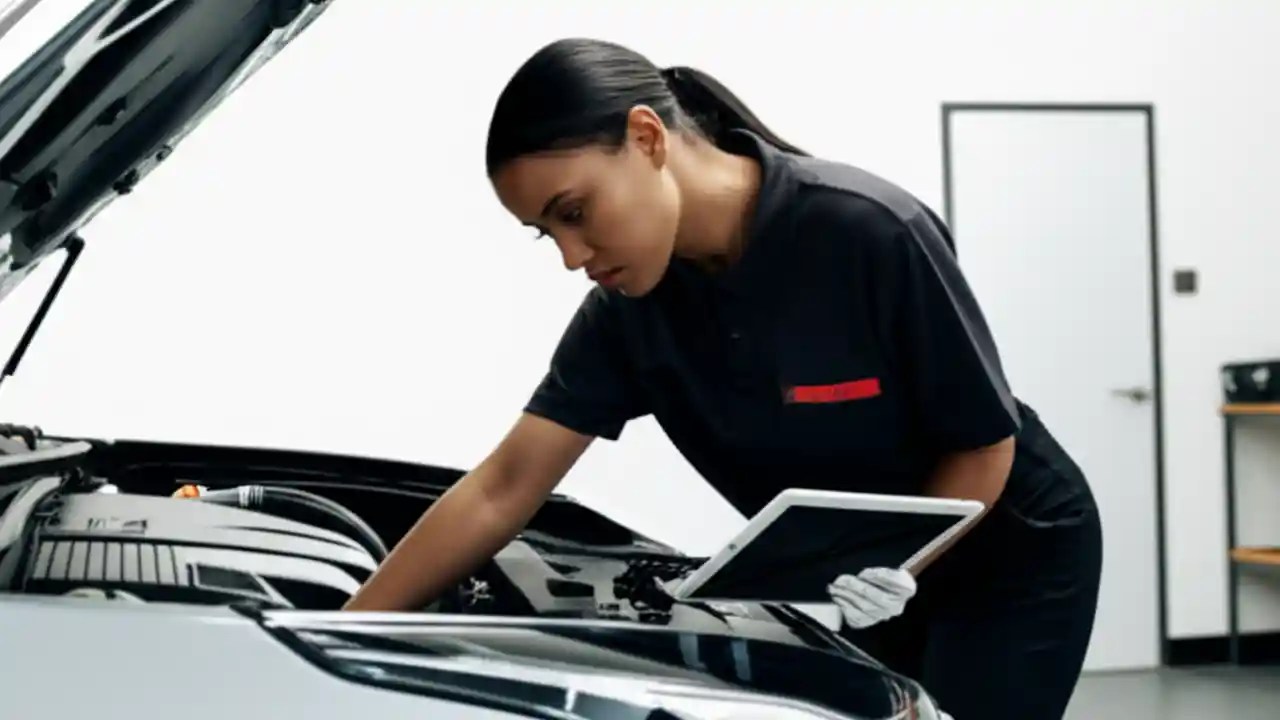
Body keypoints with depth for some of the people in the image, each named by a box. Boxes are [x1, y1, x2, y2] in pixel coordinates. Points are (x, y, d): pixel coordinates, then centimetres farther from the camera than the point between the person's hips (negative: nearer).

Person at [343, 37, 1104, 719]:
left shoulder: (872, 233, -31)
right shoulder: (628, 311, -14)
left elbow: (984, 441, -20)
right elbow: (502, 491, -14)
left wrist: (900, 563, -35)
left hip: (1015, 551, -5)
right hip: (878, 578, 6)